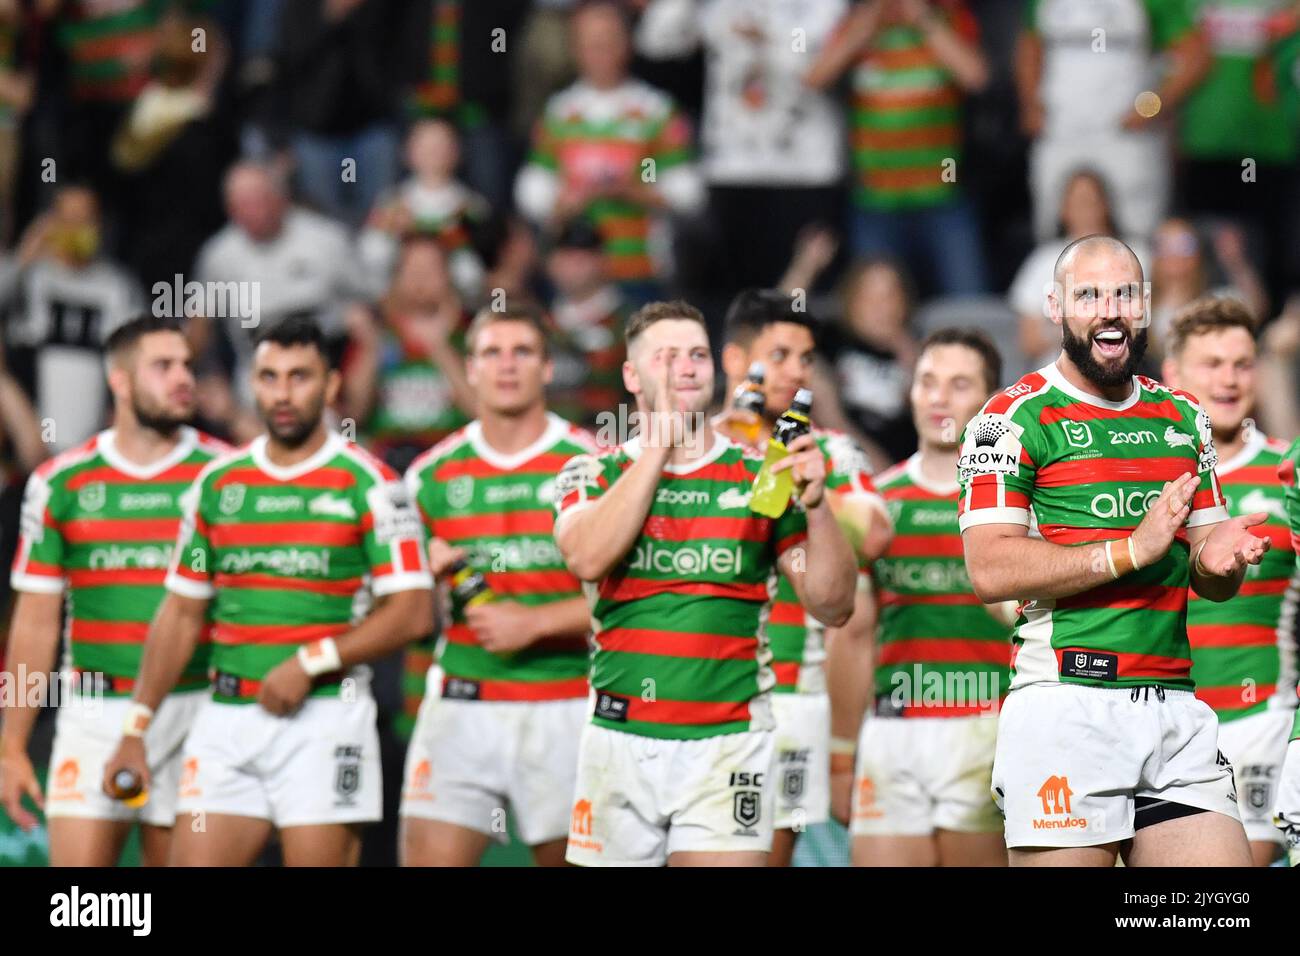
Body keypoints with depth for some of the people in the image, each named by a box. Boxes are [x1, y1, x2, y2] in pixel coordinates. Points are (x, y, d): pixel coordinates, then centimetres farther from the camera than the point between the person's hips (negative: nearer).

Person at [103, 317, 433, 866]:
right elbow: (181, 615, 16)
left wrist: (309, 663, -15)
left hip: (324, 719, -4)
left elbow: (412, 611, -7)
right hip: (227, 718, 4)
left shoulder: (367, 484, -1)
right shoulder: (216, 485, 12)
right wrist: (136, 727, 10)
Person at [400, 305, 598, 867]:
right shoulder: (432, 474, 10)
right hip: (461, 709, 2)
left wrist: (536, 621, -15)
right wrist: (428, 572, -5)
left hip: (564, 710, -2)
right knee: (429, 856, -8)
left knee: (569, 856, 1)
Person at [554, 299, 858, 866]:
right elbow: (587, 558, -15)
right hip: (620, 741, 1)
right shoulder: (594, 475, 7)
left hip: (726, 744, -1)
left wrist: (816, 505, -15)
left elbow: (832, 606, 1)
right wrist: (659, 442, -12)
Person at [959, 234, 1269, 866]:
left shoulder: (1182, 417, 19)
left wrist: (1218, 559, -3)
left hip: (1177, 712, 5)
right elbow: (990, 570, -12)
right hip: (1065, 705, -5)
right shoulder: (1016, 417, 0)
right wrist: (1133, 549, -16)